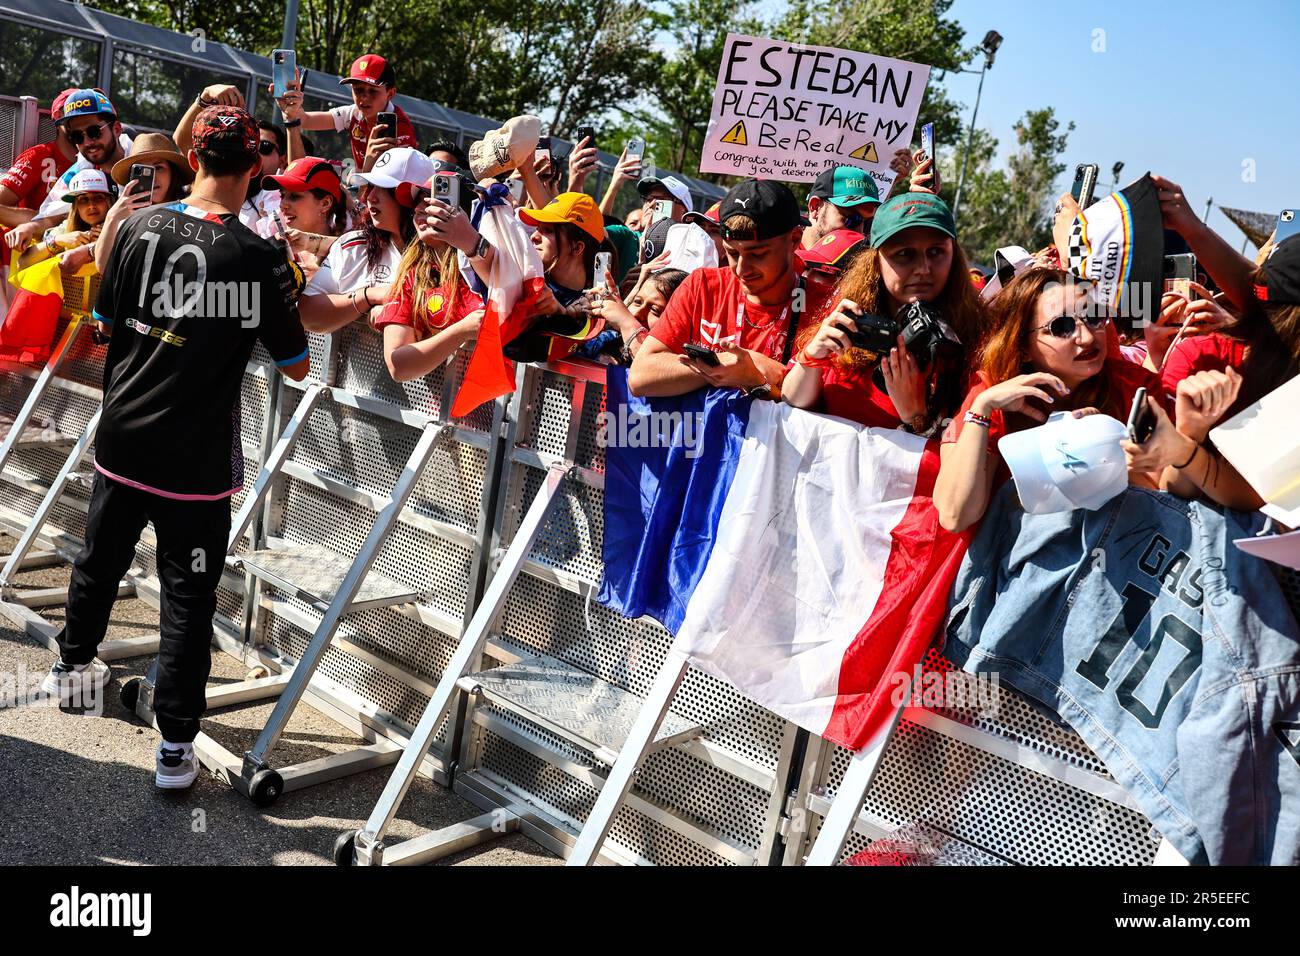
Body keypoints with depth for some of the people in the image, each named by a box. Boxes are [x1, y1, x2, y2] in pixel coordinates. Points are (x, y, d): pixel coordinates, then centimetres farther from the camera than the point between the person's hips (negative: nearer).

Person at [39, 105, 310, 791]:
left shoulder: (139, 227, -3)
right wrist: (284, 297, 6)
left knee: (99, 560, 25)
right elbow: (297, 366, -7)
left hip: (122, 437, 5)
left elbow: (105, 321, 10)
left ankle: (72, 666, 49)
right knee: (188, 596, 5)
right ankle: (175, 744, 9)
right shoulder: (259, 257, -15)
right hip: (196, 457, -4)